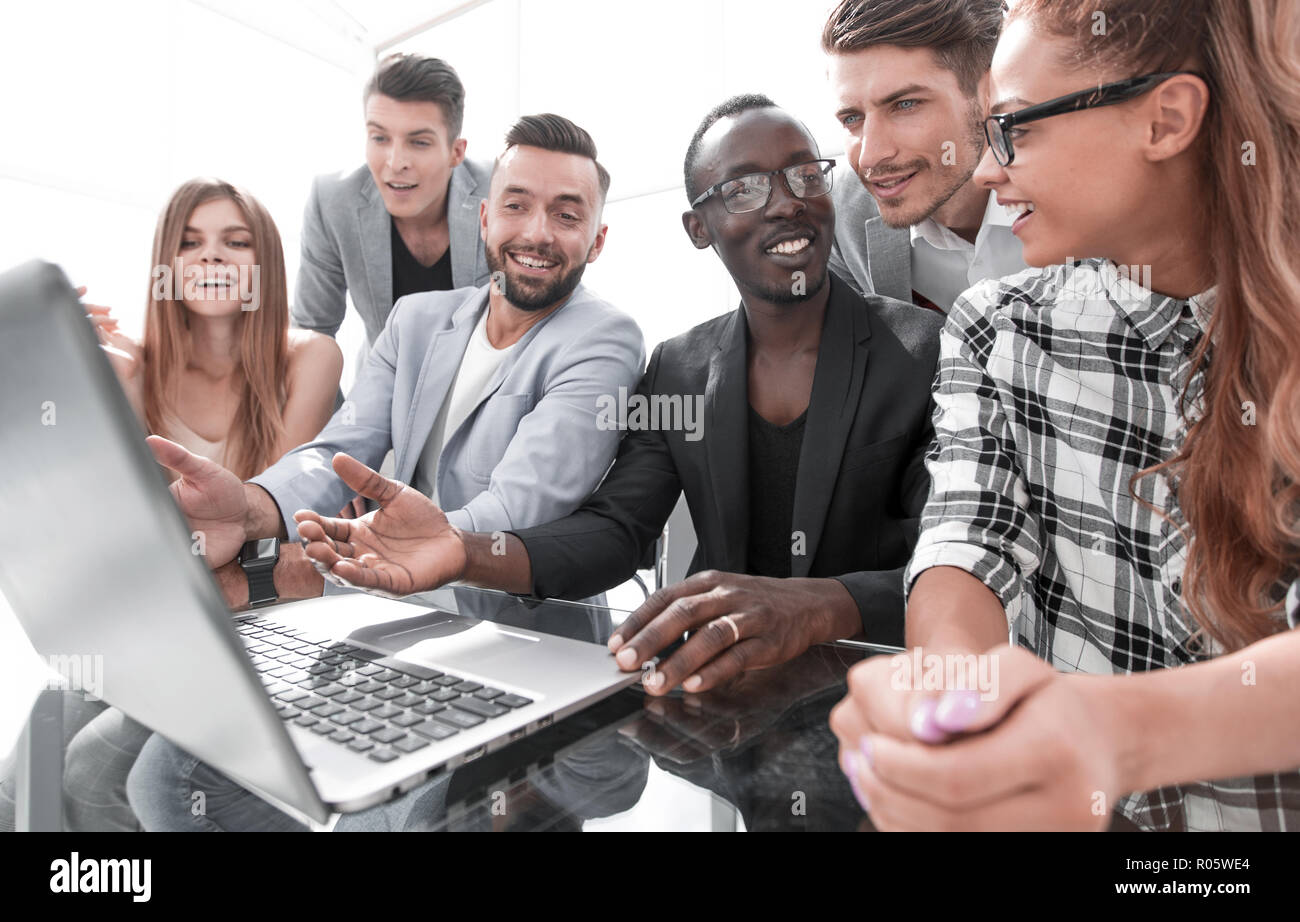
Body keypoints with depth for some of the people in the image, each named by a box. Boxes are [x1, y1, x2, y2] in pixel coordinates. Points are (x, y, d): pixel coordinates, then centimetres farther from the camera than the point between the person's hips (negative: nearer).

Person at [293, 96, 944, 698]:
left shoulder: (929, 352, -7)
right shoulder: (676, 369, 4)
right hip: (722, 687, 1)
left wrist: (822, 607, -37)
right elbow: (615, 530, -3)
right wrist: (468, 551, -22)